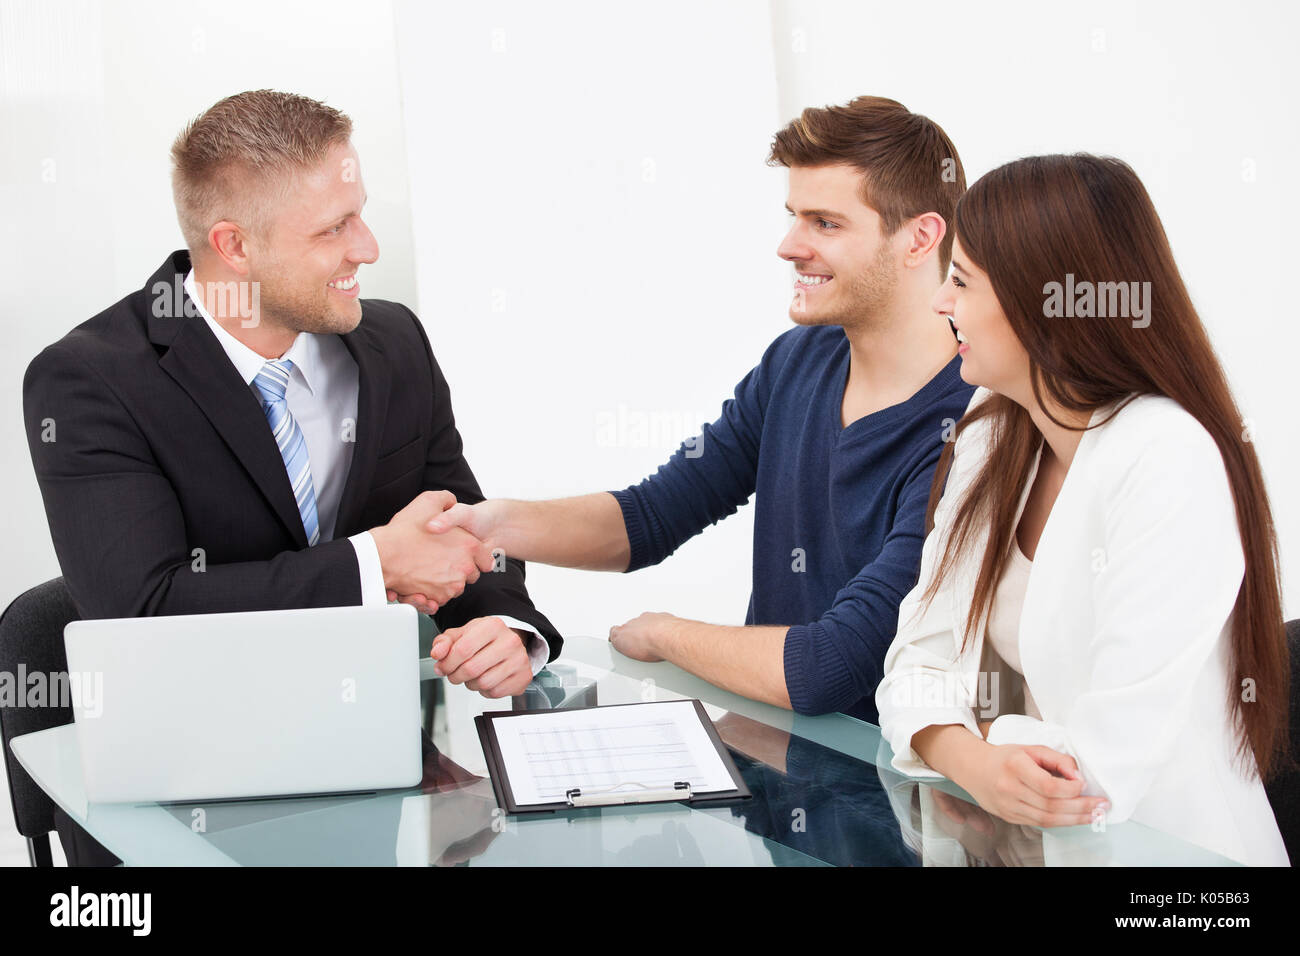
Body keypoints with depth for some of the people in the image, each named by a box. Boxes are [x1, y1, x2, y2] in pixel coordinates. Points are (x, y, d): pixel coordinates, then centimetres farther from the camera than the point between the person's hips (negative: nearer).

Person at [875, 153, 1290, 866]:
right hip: (1030, 834, 6)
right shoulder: (990, 436, 3)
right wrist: (967, 758, -21)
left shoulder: (1169, 465, -21)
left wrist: (970, 735, -8)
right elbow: (922, 659, -1)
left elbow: (1105, 768, -24)